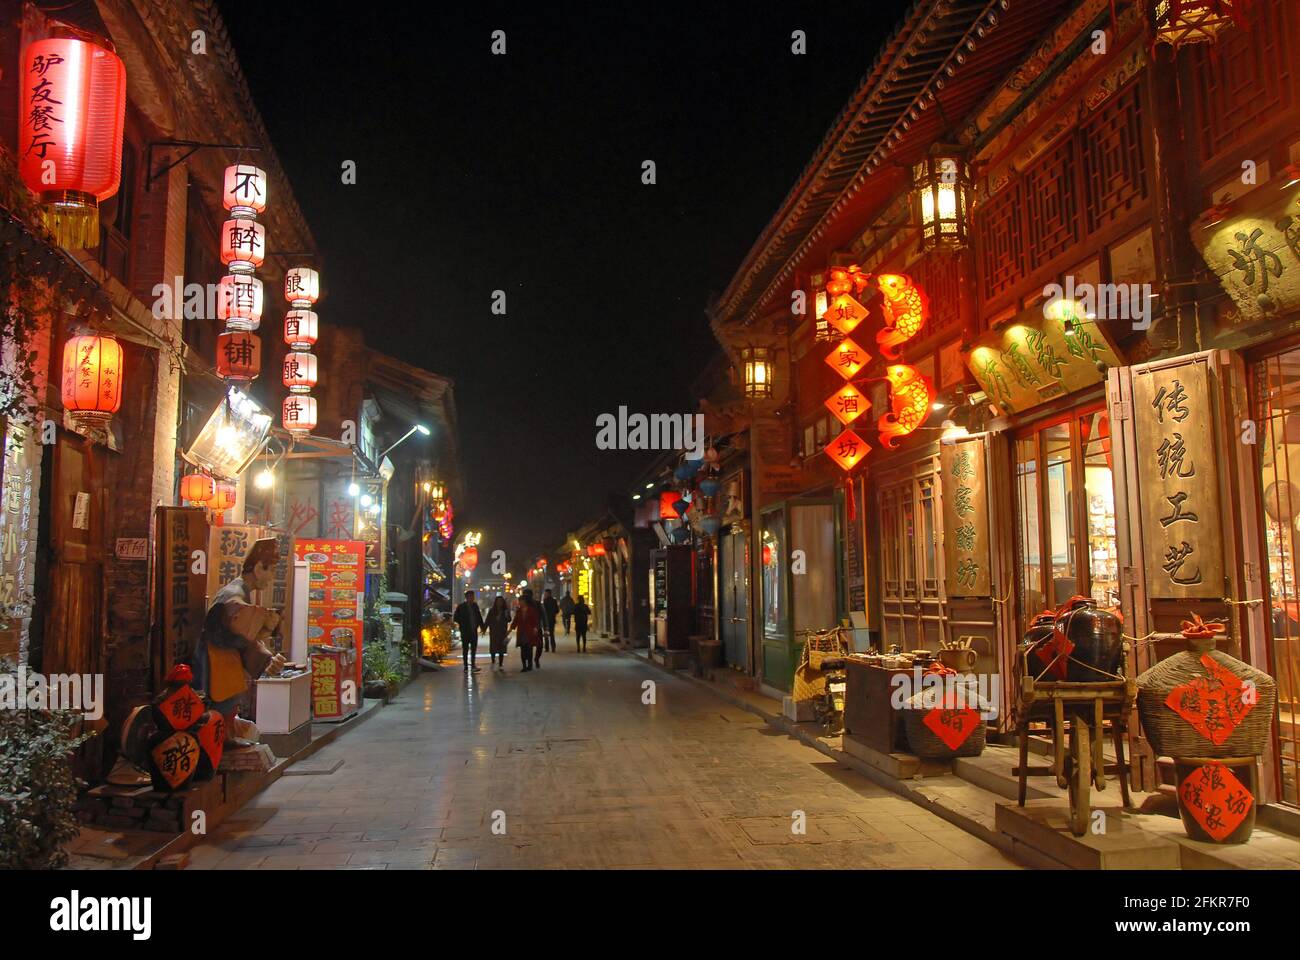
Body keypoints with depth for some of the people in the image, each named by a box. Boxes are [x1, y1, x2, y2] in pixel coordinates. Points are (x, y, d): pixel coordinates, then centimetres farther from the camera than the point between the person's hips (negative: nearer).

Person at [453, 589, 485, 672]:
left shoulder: (475, 606, 9)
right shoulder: (461, 607, -4)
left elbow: (479, 616, 13)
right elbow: (455, 618, -4)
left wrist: (482, 626, 4)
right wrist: (462, 624, -14)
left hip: (474, 631, 4)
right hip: (465, 631, -4)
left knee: (474, 649, 5)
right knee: (465, 649, 2)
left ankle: (473, 665, 10)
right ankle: (466, 667, 5)